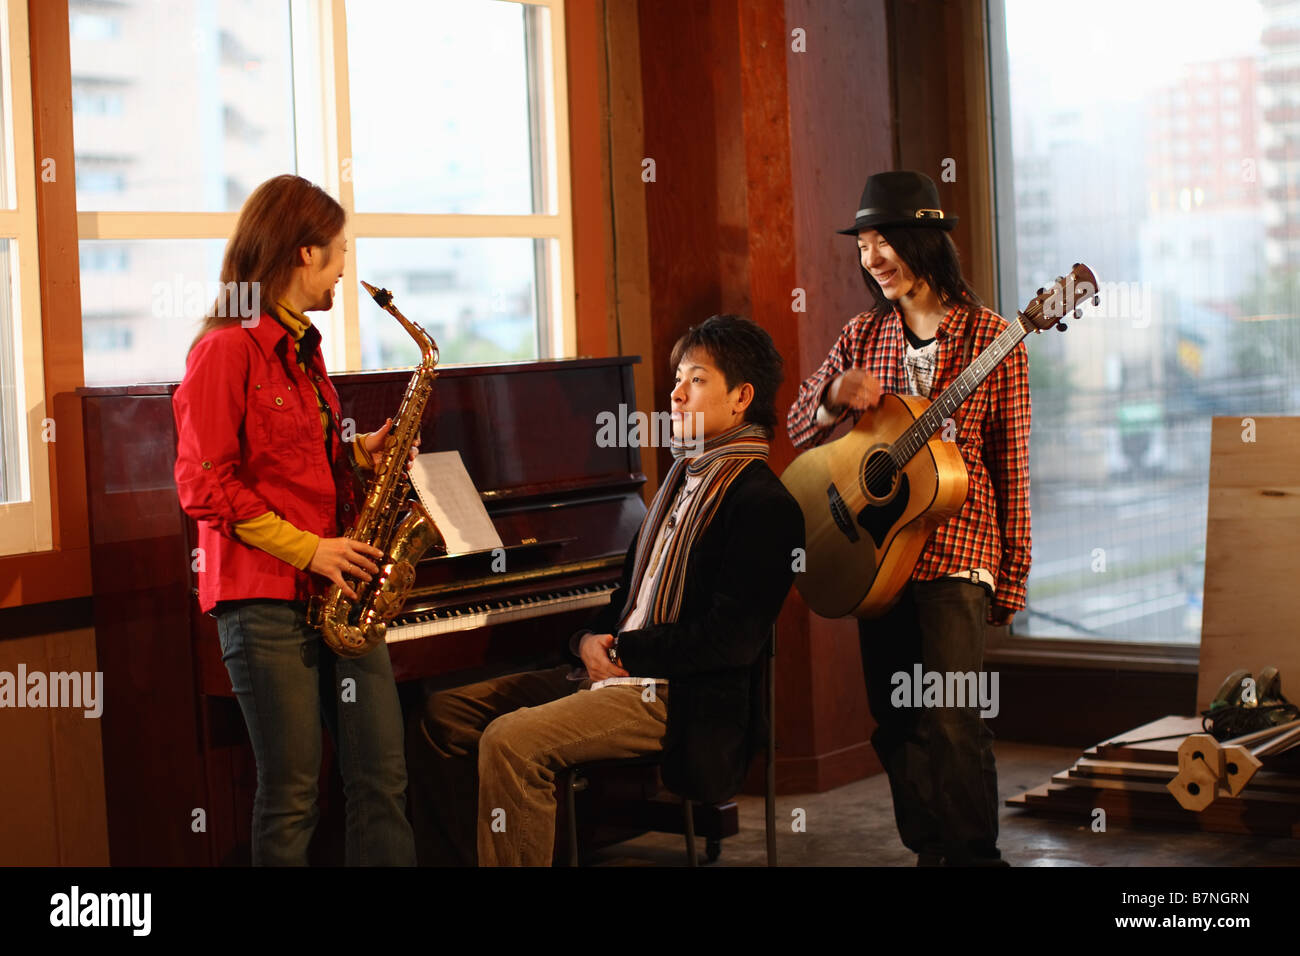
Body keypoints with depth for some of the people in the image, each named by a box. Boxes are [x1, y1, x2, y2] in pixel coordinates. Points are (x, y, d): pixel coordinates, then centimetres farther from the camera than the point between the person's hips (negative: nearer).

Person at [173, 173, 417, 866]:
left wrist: (359, 452, 8)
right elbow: (203, 485, -14)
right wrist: (307, 549, -15)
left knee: (382, 776, 5)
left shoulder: (302, 348, 17)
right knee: (291, 793, -2)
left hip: (336, 588, 8)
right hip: (264, 597, -8)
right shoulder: (227, 348, -9)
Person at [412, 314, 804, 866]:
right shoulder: (685, 479, 18)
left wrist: (622, 652, -12)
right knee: (446, 713, 4)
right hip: (618, 671, 10)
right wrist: (591, 641, 3)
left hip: (681, 697, -10)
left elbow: (730, 639, -20)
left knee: (510, 742, -27)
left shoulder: (763, 504, -13)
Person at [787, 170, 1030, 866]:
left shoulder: (991, 339, -4)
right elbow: (798, 429, 14)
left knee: (950, 721, -13)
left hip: (953, 553, -5)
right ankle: (929, 851, 22)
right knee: (895, 725, 10)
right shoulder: (863, 336, 9)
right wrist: (835, 397, -9)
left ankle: (975, 854, 0)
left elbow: (1010, 467, -3)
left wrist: (1010, 577, -5)